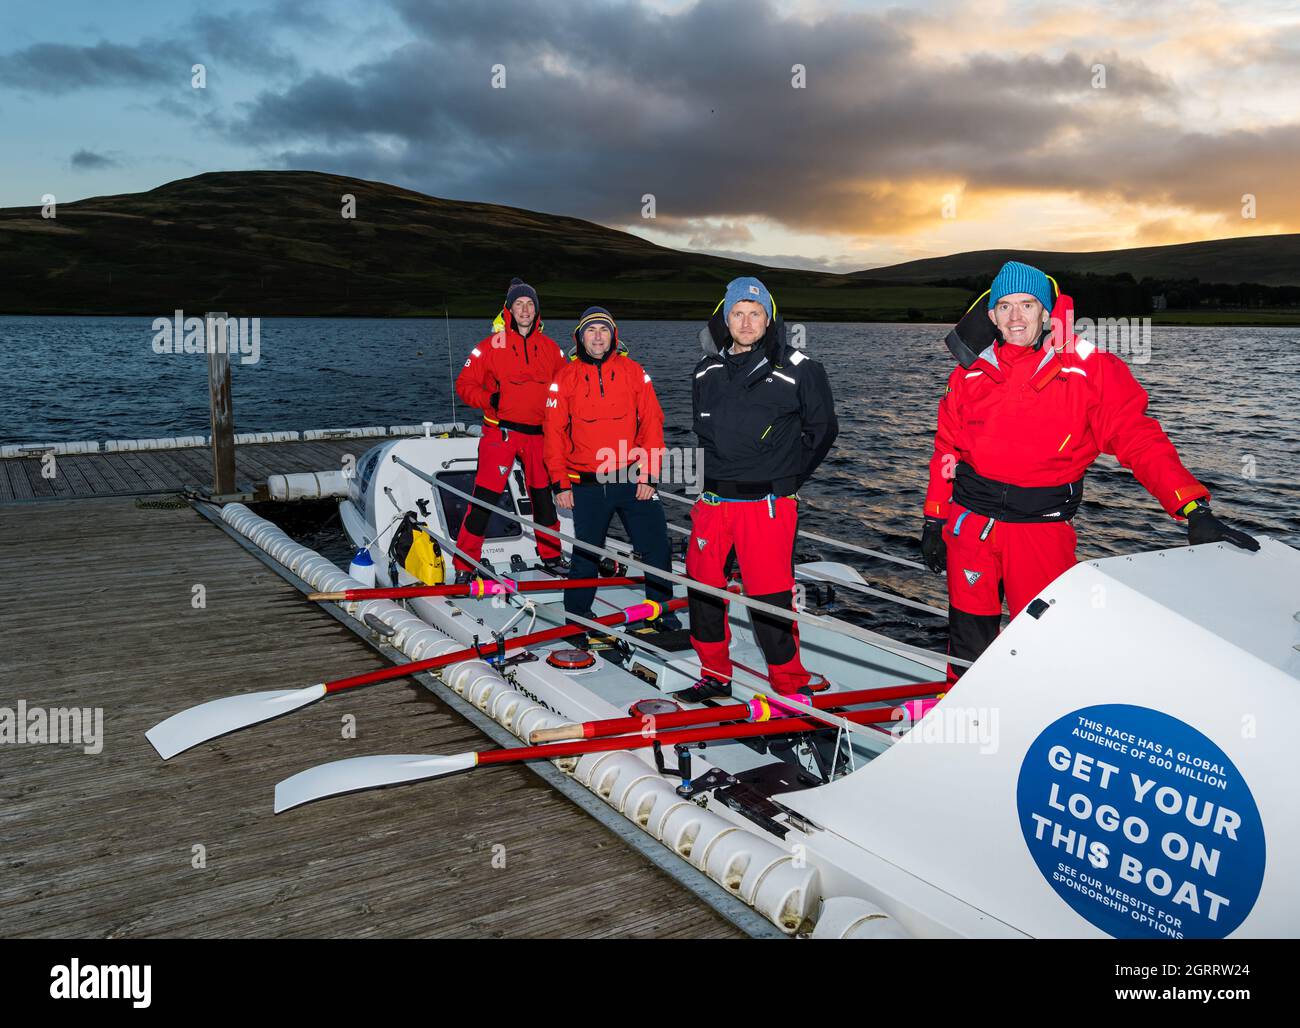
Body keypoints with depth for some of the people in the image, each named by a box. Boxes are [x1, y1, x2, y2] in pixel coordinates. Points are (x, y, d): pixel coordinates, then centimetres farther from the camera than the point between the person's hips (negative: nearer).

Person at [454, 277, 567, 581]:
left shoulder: (549, 347, 9)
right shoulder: (491, 345, -2)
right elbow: (464, 384, -1)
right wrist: (489, 400, -17)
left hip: (538, 433, 4)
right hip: (500, 431, -4)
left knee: (544, 496, 14)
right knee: (485, 498, -8)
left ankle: (551, 555, 31)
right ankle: (464, 565, 1)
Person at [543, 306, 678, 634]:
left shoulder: (633, 372, 4)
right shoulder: (566, 378, 3)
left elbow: (652, 422, 1)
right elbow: (554, 432, 3)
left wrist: (649, 473, -6)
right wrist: (560, 483, -2)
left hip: (633, 480, 0)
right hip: (586, 485, 0)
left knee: (657, 548, 0)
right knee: (585, 554, 9)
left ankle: (661, 612, 17)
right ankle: (577, 615, 27)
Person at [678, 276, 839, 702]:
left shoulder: (797, 369, -3)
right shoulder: (708, 370, 11)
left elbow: (822, 428, 5)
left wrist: (787, 478, 5)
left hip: (768, 503, -5)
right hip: (713, 500, 5)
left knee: (770, 597, -7)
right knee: (702, 586, 10)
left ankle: (791, 684, 10)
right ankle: (715, 675, 27)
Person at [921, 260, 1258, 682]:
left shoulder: (1089, 369, -3)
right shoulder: (971, 374, 5)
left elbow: (1138, 438, -9)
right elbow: (947, 448, 11)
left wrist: (1195, 509, -19)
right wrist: (934, 519, 9)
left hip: (1041, 526, -2)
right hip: (970, 520, 2)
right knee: (969, 637, 10)